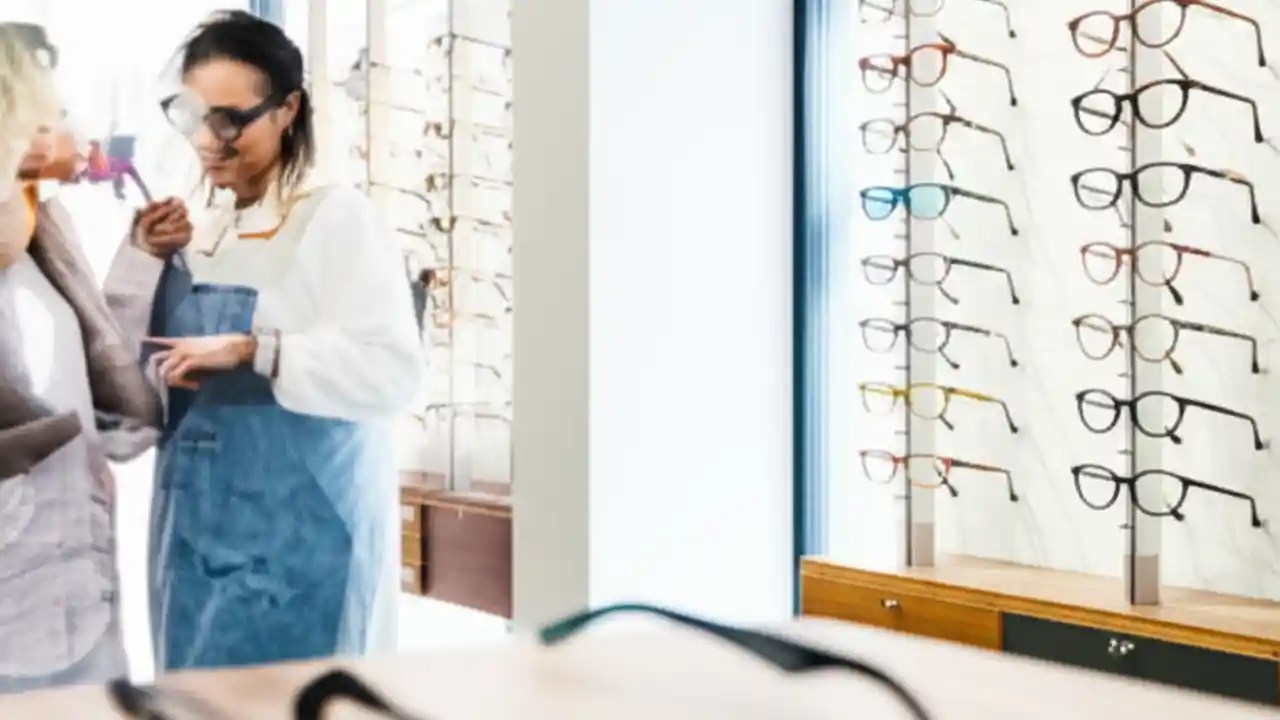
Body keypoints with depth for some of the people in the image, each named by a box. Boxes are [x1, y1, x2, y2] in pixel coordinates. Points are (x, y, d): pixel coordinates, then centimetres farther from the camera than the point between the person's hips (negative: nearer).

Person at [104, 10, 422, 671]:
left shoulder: (336, 217, -11)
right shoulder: (191, 225, 9)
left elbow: (393, 372, -20)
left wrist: (253, 350, -26)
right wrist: (143, 257, -1)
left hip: (298, 538, -6)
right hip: (195, 530, 7)